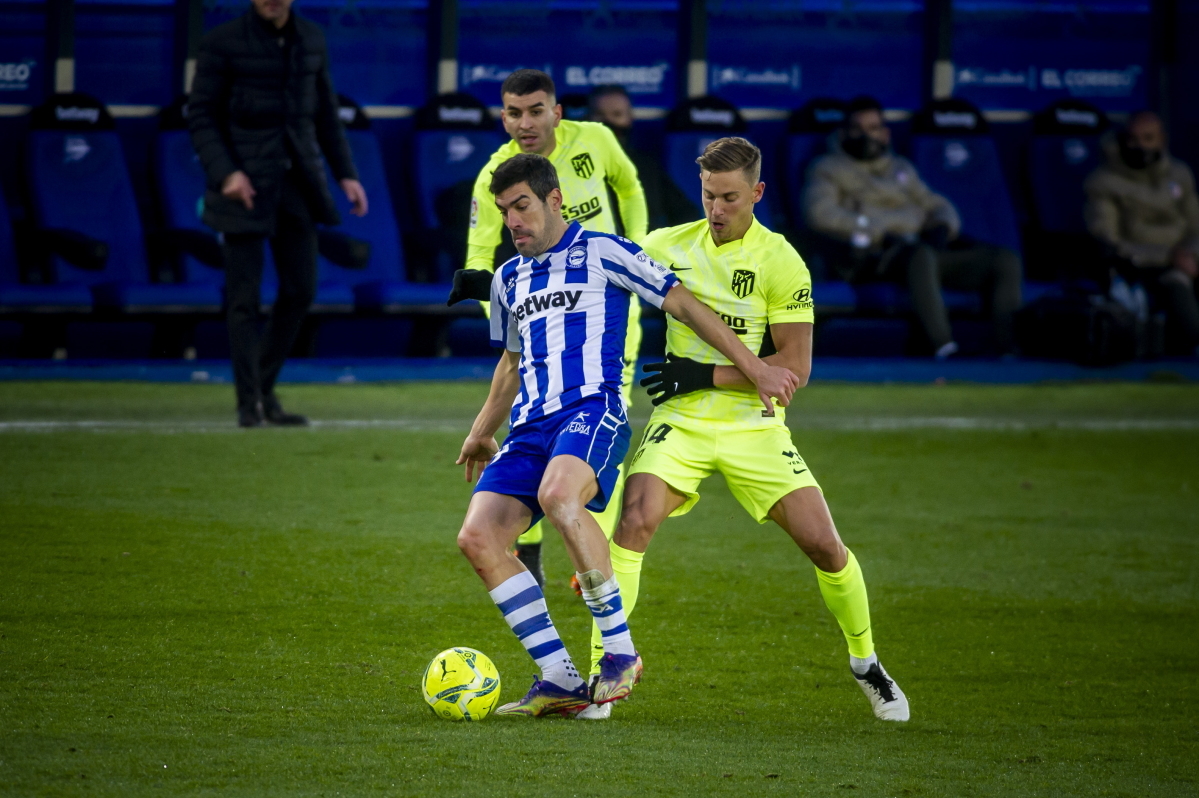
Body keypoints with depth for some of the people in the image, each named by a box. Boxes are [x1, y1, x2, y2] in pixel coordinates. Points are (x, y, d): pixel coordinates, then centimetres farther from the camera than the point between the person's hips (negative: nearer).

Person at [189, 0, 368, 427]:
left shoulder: (311, 40, 8)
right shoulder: (222, 42, -7)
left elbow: (325, 114, 16)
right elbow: (200, 116, -8)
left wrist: (345, 174, 9)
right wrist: (225, 173, -20)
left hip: (297, 181, 5)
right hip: (246, 183, -5)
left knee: (301, 288, 5)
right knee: (244, 296, -4)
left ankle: (265, 389, 21)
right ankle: (249, 403, 4)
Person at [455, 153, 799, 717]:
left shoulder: (602, 253, 4)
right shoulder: (509, 279, 23)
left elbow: (683, 305, 4)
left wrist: (754, 369, 1)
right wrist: (481, 433, 43)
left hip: (592, 411, -7)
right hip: (529, 427, 7)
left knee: (558, 497, -39)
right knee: (478, 537, -16)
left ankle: (620, 649, -29)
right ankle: (559, 681, -12)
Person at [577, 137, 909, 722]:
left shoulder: (781, 262, -9)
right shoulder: (670, 246, 0)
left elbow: (795, 367, -12)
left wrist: (707, 375, -19)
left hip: (753, 426, -1)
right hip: (681, 421, 1)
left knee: (823, 544, -6)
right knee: (634, 522, -23)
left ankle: (866, 664, 21)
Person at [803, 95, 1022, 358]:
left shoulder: (901, 168, 31)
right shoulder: (828, 168, 14)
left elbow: (938, 206, 28)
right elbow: (819, 213, -4)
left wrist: (941, 227, 2)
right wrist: (876, 231, -12)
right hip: (870, 257, -6)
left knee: (1007, 261, -13)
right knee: (921, 256, -43)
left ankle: (1006, 346, -26)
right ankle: (944, 349, -54)